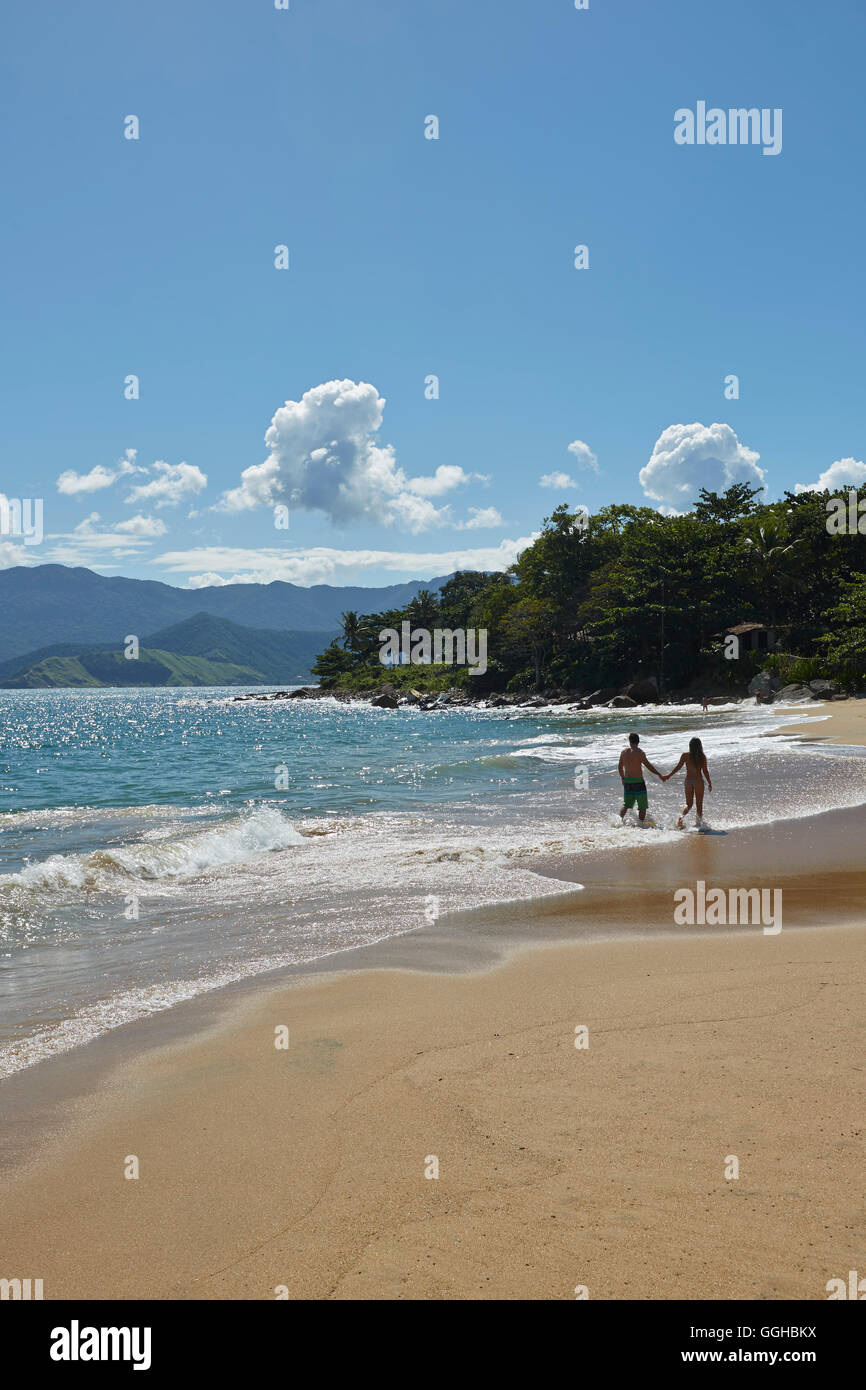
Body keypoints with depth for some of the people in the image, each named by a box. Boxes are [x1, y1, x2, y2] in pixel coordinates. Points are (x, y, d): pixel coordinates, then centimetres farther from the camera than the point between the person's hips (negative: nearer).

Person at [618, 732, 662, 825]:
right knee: (642, 806, 6)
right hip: (638, 781, -5)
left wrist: (623, 778, 27)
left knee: (626, 804, 16)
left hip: (627, 781, 5)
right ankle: (641, 823, 2)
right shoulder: (639, 752, -10)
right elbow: (648, 765, -10)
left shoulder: (624, 752, 5)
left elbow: (620, 767, 12)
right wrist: (659, 774, 0)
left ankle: (620, 819, 2)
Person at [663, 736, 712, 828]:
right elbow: (705, 771, -6)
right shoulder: (702, 757, -6)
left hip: (688, 781, 2)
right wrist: (709, 783, 3)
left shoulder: (685, 755, -3)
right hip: (698, 781, -2)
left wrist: (668, 776, 7)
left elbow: (678, 767, -3)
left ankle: (680, 816, -14)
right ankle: (699, 823, 16)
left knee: (688, 804, 12)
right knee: (699, 805, 11)